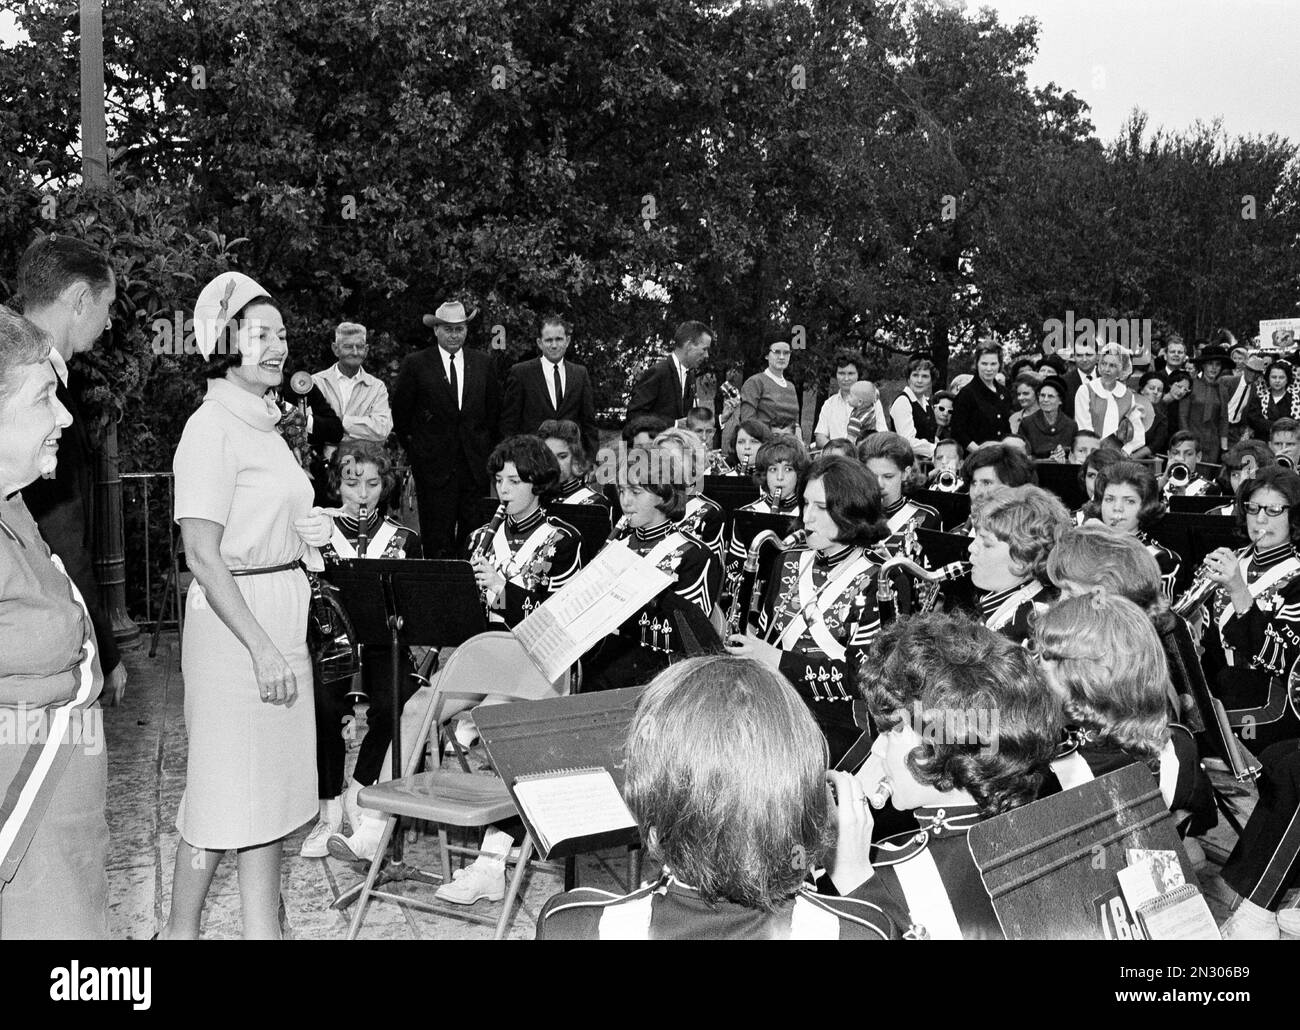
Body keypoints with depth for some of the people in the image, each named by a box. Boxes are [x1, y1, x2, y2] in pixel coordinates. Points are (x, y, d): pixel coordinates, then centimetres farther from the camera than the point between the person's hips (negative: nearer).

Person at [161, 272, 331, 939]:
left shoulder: (262, 422, 14)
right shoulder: (212, 428, -14)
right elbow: (203, 556, -20)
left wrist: (309, 530, 12)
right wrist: (262, 647, -22)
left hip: (281, 614, 9)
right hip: (235, 617, -9)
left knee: (273, 784, 12)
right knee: (225, 789, 0)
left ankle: (263, 927, 22)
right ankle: (179, 930, 16)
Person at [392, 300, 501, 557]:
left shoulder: (482, 363, 9)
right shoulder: (416, 364, 0)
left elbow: (494, 409, 16)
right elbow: (400, 412, 4)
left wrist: (486, 445, 10)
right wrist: (414, 449, 3)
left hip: (476, 465, 3)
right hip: (434, 465, -3)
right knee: (437, 543, -2)